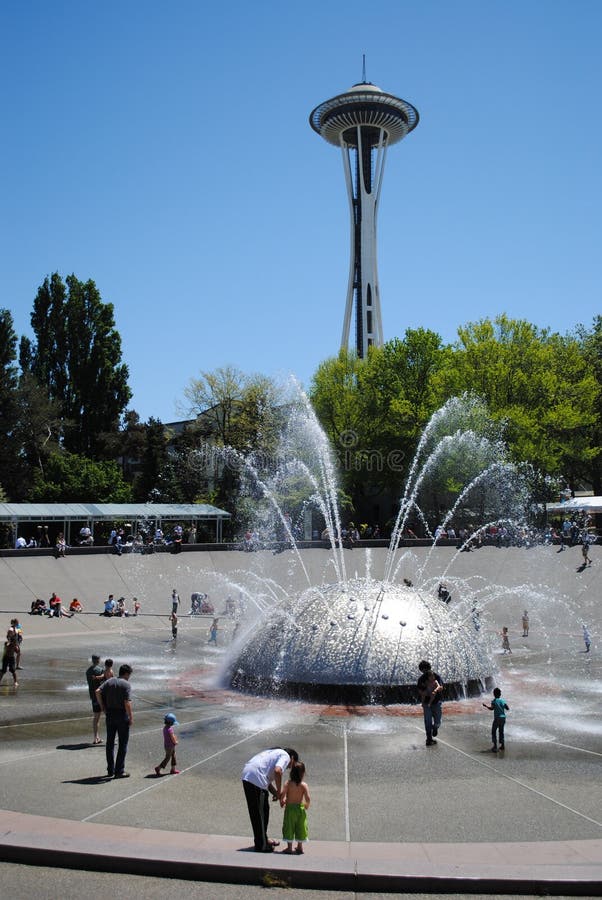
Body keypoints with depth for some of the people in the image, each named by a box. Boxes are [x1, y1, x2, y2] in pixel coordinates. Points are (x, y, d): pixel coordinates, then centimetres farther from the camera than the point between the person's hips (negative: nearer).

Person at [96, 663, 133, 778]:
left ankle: (110, 770, 17)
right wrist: (131, 717, -11)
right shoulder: (126, 684, -11)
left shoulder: (109, 681, 6)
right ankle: (119, 771, 4)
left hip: (110, 714, 6)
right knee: (123, 743, 4)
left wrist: (102, 707, 2)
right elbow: (127, 703, -19)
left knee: (110, 742, 13)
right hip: (122, 714, -5)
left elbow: (98, 692, -5)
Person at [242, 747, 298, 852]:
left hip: (247, 776, 9)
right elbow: (277, 771, -17)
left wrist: (277, 794, 20)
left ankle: (264, 840, 31)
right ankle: (261, 845, 5)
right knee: (258, 813, -1)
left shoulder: (275, 753, 29)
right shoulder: (285, 756, 2)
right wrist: (279, 791, -6)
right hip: (256, 778, -9)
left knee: (264, 809, 20)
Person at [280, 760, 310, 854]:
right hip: (300, 808, 1)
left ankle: (289, 847, 13)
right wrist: (306, 806, 5)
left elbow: (283, 795, -17)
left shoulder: (288, 783, -12)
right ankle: (300, 847, 24)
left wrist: (282, 802, 4)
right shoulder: (304, 785, -11)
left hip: (290, 808, -1)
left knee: (289, 827, 9)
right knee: (300, 827, 16)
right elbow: (308, 798, -16)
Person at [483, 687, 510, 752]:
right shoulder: (503, 700, 5)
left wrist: (486, 706, -9)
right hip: (503, 717, 5)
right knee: (501, 731, 18)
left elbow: (492, 708, -23)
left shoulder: (494, 701, -9)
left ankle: (495, 745, -7)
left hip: (497, 718, -5)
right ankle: (502, 745, 20)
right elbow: (508, 708, 7)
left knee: (494, 732, 2)